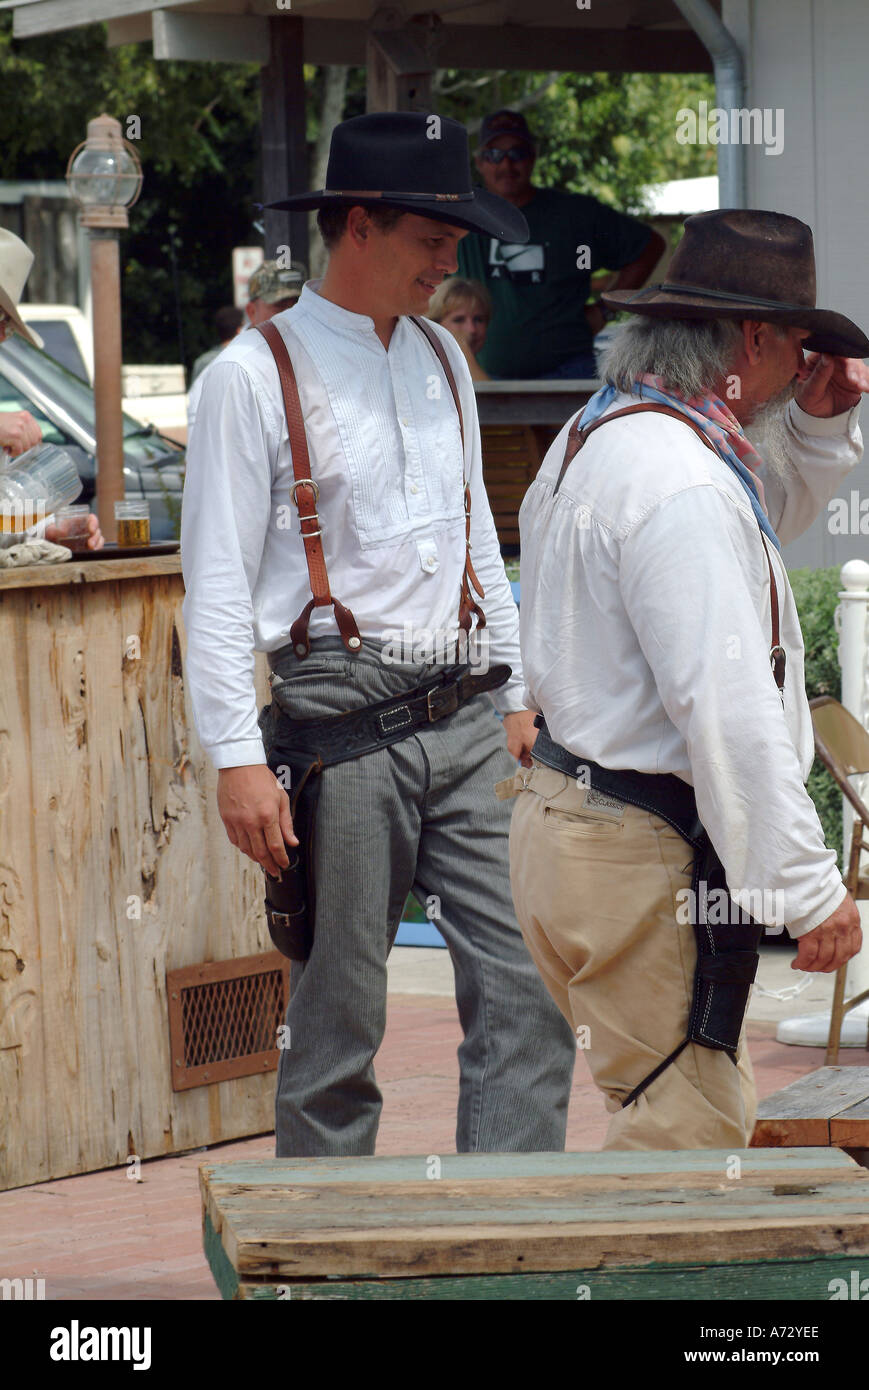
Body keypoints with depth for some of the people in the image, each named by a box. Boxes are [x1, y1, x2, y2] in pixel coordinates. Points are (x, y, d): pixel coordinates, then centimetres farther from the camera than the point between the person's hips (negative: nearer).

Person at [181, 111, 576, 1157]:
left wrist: (516, 695, 18)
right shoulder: (255, 374, -4)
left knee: (528, 992, -3)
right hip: (344, 727, -6)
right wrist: (237, 756, -13)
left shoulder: (442, 358, 16)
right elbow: (217, 581, -7)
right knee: (337, 1020, 1)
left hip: (468, 722, 6)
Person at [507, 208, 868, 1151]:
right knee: (685, 1139, -6)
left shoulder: (596, 437, 14)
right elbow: (729, 708, -25)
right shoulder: (680, 483, -20)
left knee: (665, 1115, 16)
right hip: (645, 857, -11)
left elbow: (759, 525, 32)